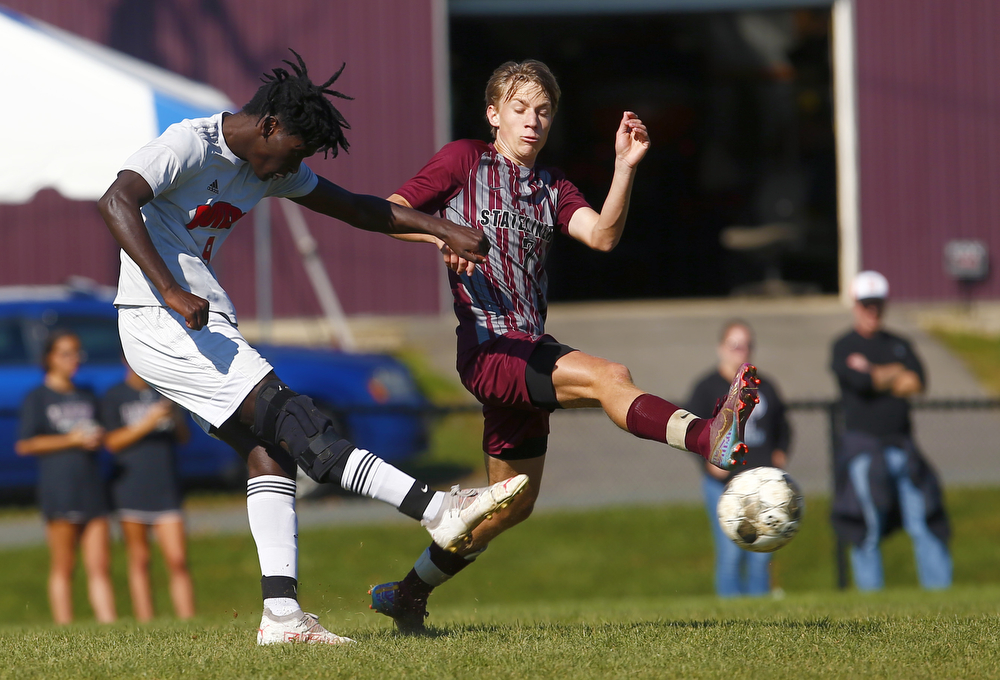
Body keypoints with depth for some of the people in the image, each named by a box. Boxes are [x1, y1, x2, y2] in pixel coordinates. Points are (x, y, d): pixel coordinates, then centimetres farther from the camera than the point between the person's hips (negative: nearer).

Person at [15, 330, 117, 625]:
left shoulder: (87, 398, 19)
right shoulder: (37, 398, 3)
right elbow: (24, 444, -5)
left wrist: (97, 438, 3)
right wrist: (70, 440, -10)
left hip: (92, 487, 5)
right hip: (58, 489, -5)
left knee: (100, 567, -2)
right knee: (63, 567, -4)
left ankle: (109, 624, -5)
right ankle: (64, 628, -3)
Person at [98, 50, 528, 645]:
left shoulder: (270, 169, 14)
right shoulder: (188, 146, -13)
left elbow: (355, 208, 23)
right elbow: (117, 202, -27)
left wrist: (444, 230, 15)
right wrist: (172, 292, -35)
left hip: (204, 325, 10)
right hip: (160, 323, -10)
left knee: (270, 449, -3)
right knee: (294, 423, -16)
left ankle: (282, 615, -9)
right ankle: (439, 511, -21)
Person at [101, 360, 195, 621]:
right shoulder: (113, 397, 3)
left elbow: (184, 438, 14)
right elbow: (112, 442, -5)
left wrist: (176, 418, -7)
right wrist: (147, 424, -15)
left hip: (166, 488, 2)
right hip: (131, 489, -2)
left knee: (177, 560, -7)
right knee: (139, 561, 0)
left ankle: (187, 619, -7)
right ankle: (145, 623, 2)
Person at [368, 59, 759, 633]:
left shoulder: (552, 189, 19)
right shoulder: (464, 160, 6)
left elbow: (602, 235, -1)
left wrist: (626, 167, -14)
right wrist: (438, 233, -16)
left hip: (530, 352, 8)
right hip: (487, 345, -8)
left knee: (515, 501, 14)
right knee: (609, 377, -29)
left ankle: (407, 595, 27)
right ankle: (709, 438, -52)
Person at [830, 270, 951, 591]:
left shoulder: (899, 345, 17)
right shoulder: (844, 346, 3)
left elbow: (918, 383, 0)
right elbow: (860, 382, -15)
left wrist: (874, 373, -5)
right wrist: (895, 373, -1)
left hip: (902, 446, 4)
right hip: (862, 445, -4)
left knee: (924, 525, -2)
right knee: (867, 531, -4)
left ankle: (940, 589, -2)